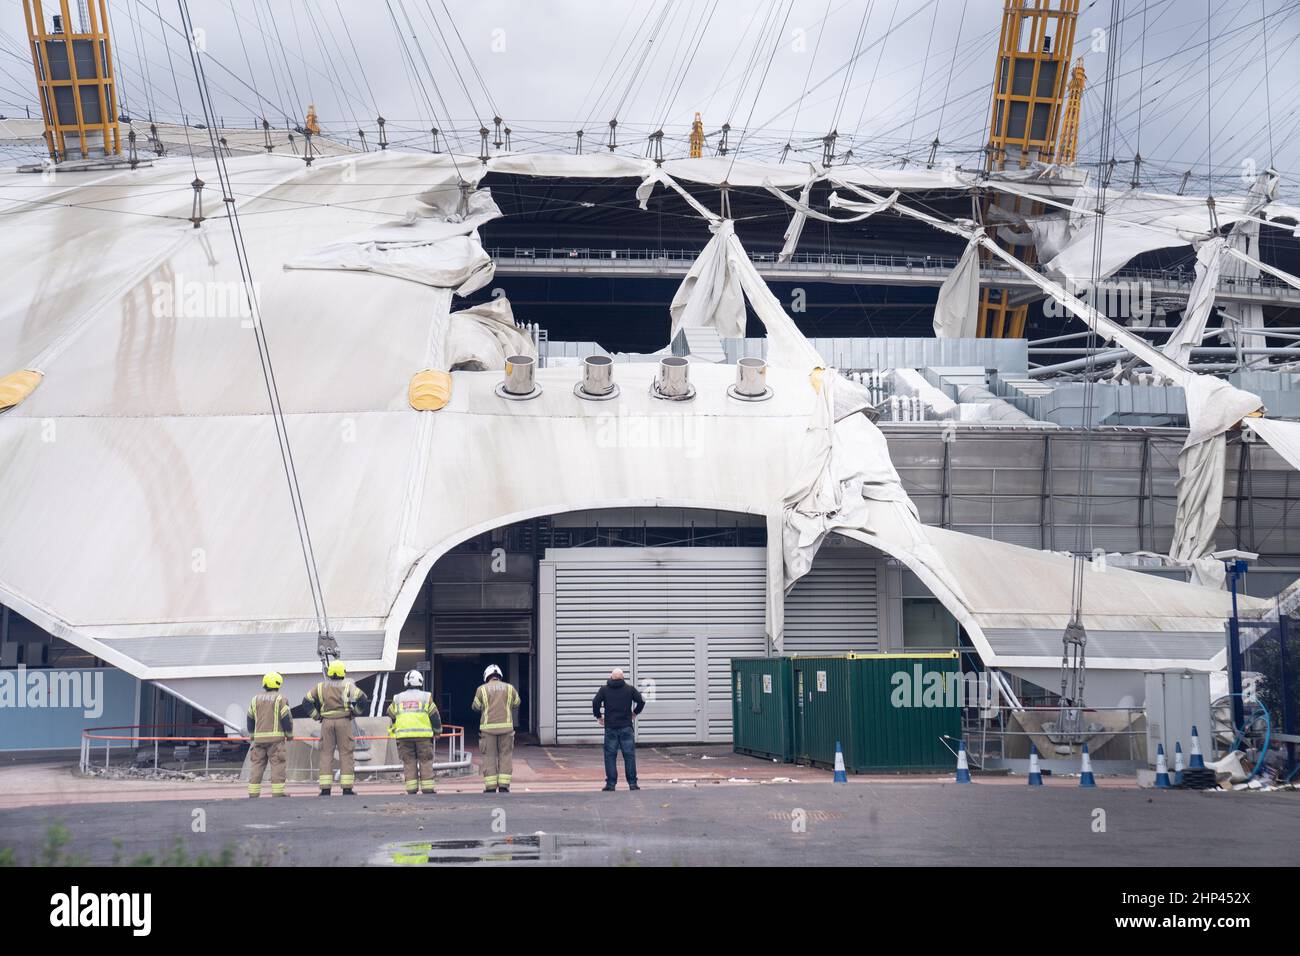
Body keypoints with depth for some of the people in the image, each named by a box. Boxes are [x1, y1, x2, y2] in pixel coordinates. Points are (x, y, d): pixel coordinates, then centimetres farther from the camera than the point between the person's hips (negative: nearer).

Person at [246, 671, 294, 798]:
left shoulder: (256, 699, 12)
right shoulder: (280, 699, -3)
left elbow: (250, 720, 16)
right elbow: (286, 718, -7)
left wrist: (251, 736, 27)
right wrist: (289, 735, 5)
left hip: (259, 738, 4)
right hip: (276, 738, -4)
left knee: (256, 765, 6)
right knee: (277, 764, -3)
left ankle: (253, 793, 4)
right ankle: (277, 792, -8)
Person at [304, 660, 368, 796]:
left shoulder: (321, 687, 7)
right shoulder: (348, 686, 0)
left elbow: (306, 700, 6)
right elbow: (362, 697, -11)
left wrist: (316, 716, 11)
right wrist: (356, 712, 4)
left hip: (327, 722, 2)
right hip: (344, 721, -2)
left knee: (326, 754, 4)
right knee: (346, 754, 1)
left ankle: (325, 789, -1)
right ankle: (347, 788, -2)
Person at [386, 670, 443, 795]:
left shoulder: (397, 699, 12)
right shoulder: (426, 697, 5)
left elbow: (390, 716, 18)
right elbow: (434, 716, 5)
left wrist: (393, 730, 34)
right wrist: (437, 731, 19)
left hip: (403, 735, 2)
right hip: (423, 735, -2)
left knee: (409, 762, 4)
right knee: (425, 762, 3)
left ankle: (411, 789, -1)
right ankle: (428, 788, -1)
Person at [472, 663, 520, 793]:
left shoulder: (482, 689, 1)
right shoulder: (509, 688, 5)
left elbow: (476, 707, 9)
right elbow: (516, 703, 20)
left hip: (488, 727, -1)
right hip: (506, 726, 1)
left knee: (489, 757, 4)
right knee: (505, 756, 6)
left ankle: (490, 788, 2)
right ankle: (504, 786, 1)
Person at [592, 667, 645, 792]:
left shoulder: (604, 690, 1)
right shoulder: (629, 689, 3)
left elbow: (595, 702, -8)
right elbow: (641, 701, 0)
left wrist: (598, 716, 7)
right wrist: (635, 713, 16)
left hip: (610, 727, 0)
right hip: (626, 727, 0)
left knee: (610, 756, 3)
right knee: (629, 755, 4)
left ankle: (611, 784, -1)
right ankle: (632, 783, 3)